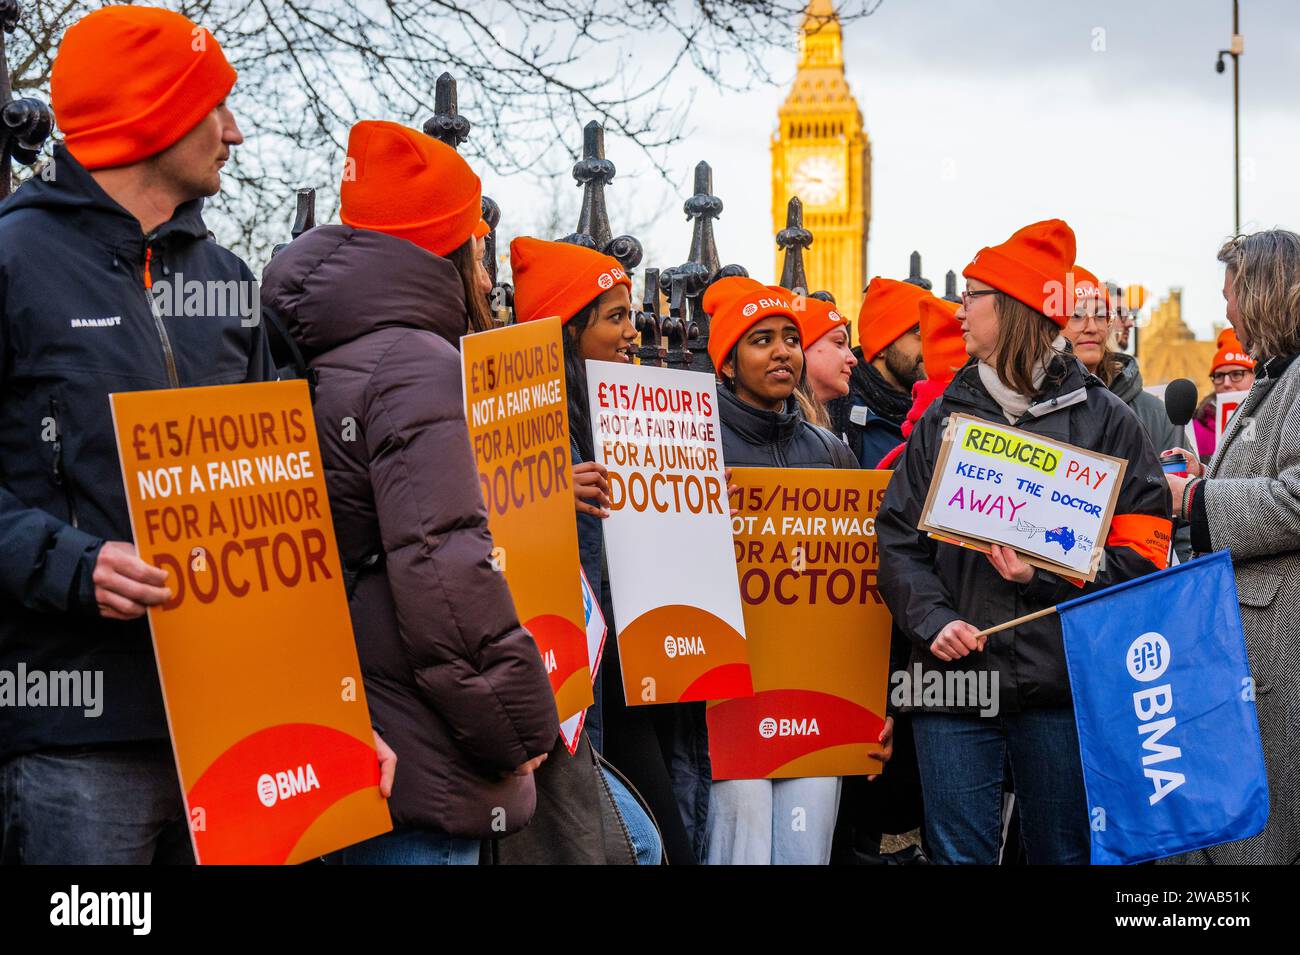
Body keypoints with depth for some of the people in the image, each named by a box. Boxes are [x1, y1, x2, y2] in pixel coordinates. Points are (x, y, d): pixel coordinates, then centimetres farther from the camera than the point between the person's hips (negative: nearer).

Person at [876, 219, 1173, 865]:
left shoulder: (1102, 417, 2)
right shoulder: (943, 418, 11)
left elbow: (1142, 547, -3)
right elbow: (898, 540, 6)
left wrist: (1047, 575, -16)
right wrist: (932, 616, -11)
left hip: (1063, 677, -2)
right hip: (954, 674, 2)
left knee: (1065, 850, 8)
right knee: (959, 853, 6)